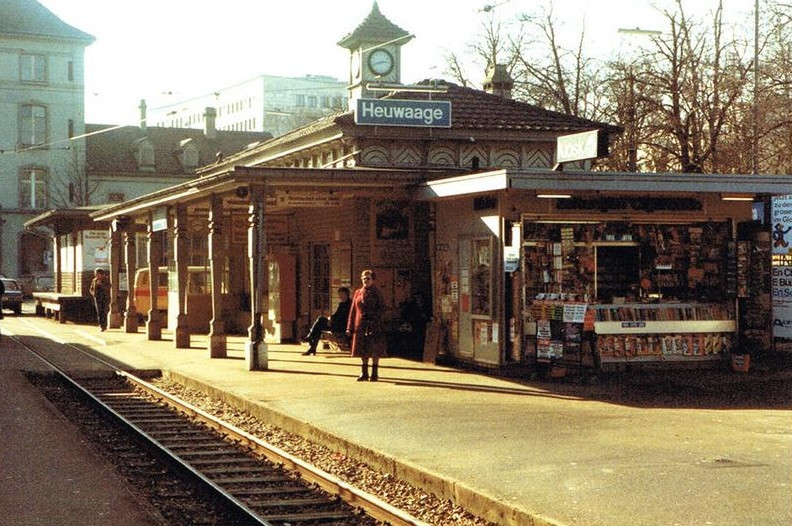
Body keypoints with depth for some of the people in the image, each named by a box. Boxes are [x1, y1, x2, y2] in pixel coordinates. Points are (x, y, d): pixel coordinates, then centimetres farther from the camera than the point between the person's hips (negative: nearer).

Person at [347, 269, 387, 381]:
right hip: (361, 326, 4)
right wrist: (350, 327, 6)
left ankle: (374, 374, 6)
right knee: (363, 351, 5)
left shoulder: (377, 293, 0)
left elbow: (382, 308, -3)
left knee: (375, 351, -2)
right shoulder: (358, 293, 11)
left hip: (374, 326, -4)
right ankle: (364, 374, 11)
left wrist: (372, 314, -19)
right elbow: (353, 311, 11)